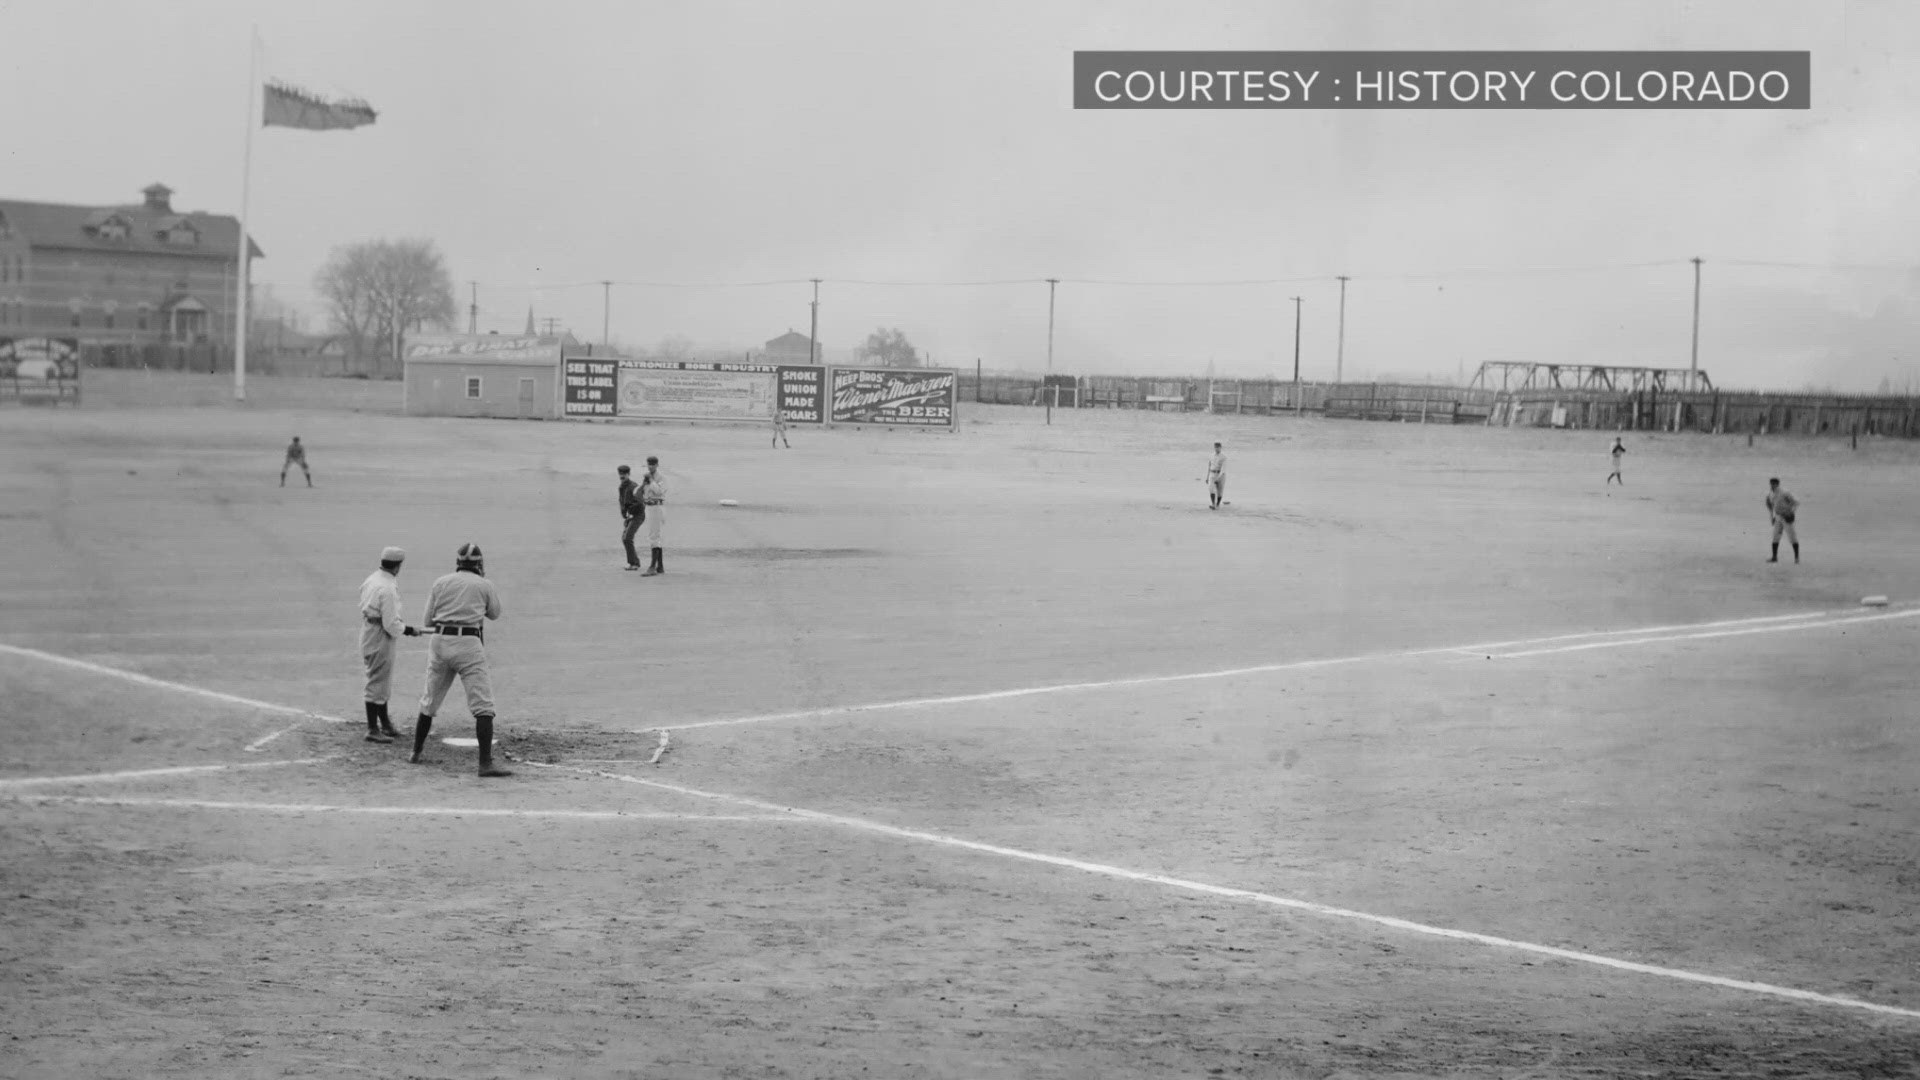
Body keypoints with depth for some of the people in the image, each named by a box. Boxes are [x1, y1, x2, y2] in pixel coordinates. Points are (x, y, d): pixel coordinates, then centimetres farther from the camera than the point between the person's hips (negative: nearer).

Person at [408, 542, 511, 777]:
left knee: (429, 702, 20)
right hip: (469, 644, -4)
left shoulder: (440, 583, 8)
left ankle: (416, 753, 32)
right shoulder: (485, 585, 2)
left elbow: (427, 621, 10)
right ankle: (486, 763, -16)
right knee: (482, 705, -6)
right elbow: (494, 613, 19)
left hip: (439, 642, 4)